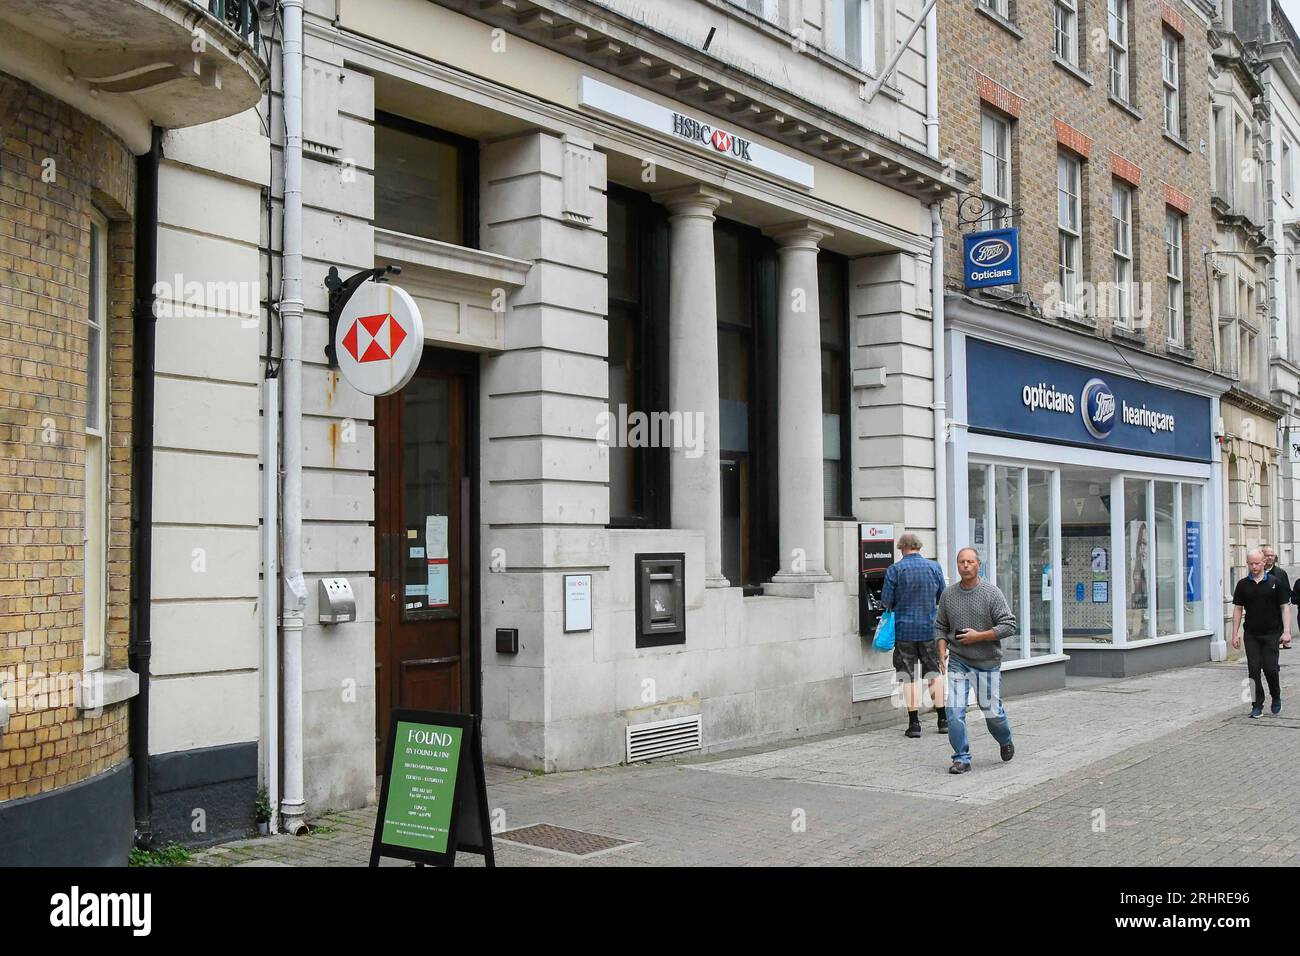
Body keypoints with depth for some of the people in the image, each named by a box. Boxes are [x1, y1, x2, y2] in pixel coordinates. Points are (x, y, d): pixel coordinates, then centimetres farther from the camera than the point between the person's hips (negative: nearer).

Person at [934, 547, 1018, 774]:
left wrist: (978, 636, -16)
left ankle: (1005, 741, 39)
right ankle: (962, 758, 3)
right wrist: (942, 649, -2)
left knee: (992, 711, 7)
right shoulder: (949, 594, 3)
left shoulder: (991, 592, -8)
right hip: (958, 662, 2)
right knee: (954, 711, -9)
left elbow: (1009, 626, -11)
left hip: (987, 662, -2)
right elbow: (940, 626, 14)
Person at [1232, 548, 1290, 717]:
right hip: (1251, 634, 2)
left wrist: (1286, 632, -9)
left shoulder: (1274, 583, 0)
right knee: (1254, 670, 0)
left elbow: (1284, 608, 1)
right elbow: (1237, 609, 8)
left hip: (1271, 633, -2)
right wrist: (1235, 634, 2)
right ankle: (1257, 705, 7)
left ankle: (1276, 697, 20)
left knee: (1270, 668, -6)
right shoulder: (1242, 585, 5)